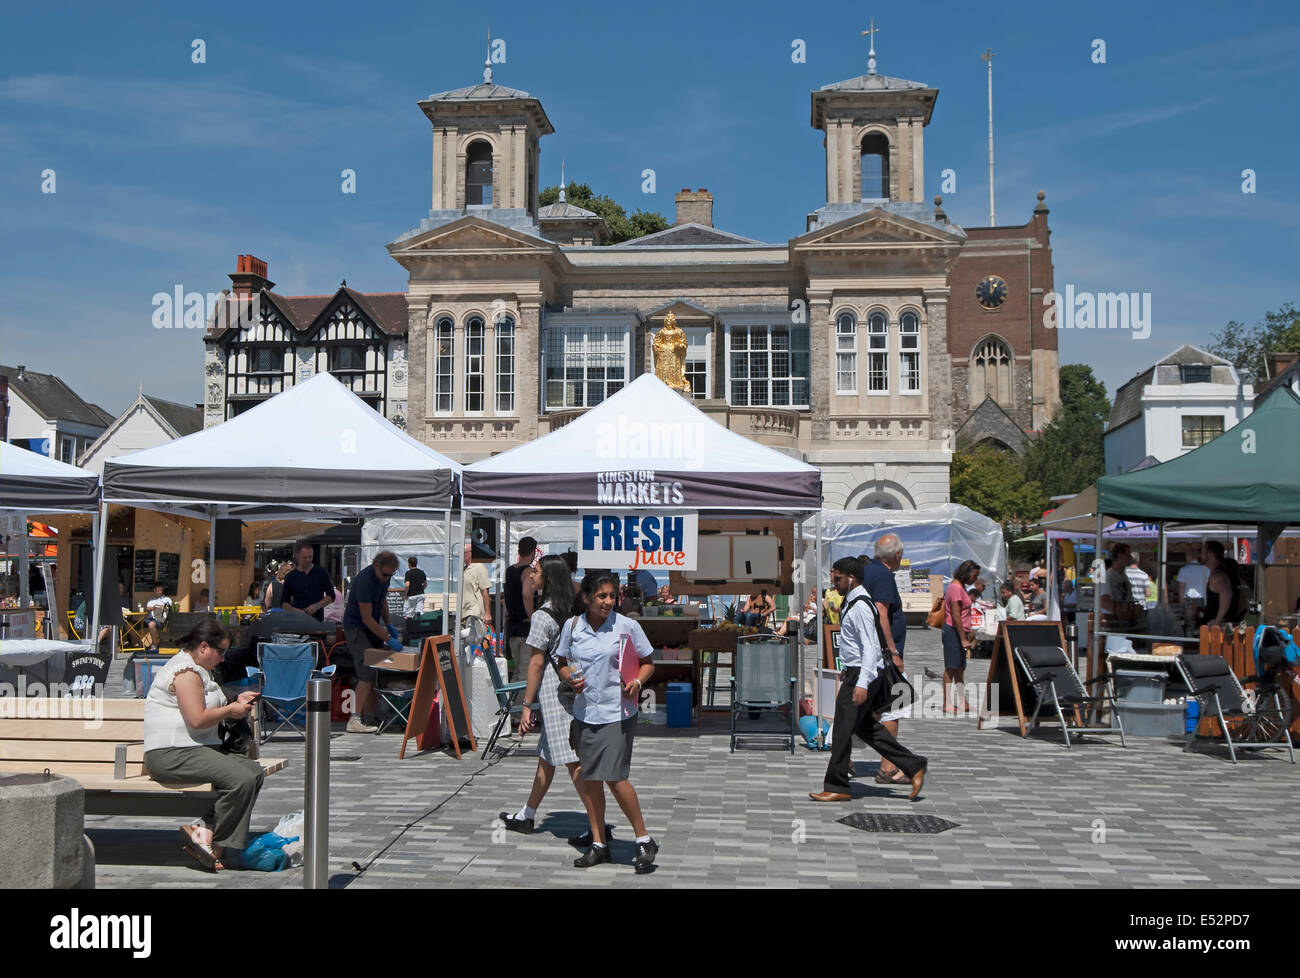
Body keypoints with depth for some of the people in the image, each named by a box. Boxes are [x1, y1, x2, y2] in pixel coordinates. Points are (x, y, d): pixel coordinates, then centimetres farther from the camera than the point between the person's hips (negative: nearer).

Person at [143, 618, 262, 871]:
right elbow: (197, 719, -22)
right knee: (241, 779, -26)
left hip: (194, 749, 11)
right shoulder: (186, 671, -13)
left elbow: (207, 707, 34)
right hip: (171, 755, -11)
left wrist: (236, 701, 18)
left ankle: (205, 831, -11)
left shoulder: (199, 669, 22)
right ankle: (213, 843, -9)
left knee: (254, 770, -6)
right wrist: (230, 711, -8)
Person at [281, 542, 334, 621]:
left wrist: (317, 606, -12)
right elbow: (284, 603, 9)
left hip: (317, 620, -1)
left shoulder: (321, 572, 3)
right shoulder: (290, 577, 6)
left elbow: (331, 596, 4)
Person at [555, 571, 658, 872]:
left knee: (615, 778, -10)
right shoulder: (572, 626, 2)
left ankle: (644, 840, 7)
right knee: (590, 779, 8)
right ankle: (599, 844, 21)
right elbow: (562, 663, 14)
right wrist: (570, 678, -7)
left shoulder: (627, 626, -5)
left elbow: (647, 664, 4)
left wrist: (637, 682, -15)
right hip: (584, 711, 4)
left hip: (617, 713, -4)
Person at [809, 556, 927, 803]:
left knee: (843, 729, -3)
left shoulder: (860, 606, -18)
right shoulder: (851, 602, 13)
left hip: (862, 674, -10)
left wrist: (862, 684, -31)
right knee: (865, 726, 15)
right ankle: (913, 766, 20)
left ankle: (837, 787, 6)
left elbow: (870, 647, -25)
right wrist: (848, 669, 32)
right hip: (855, 672, 10)